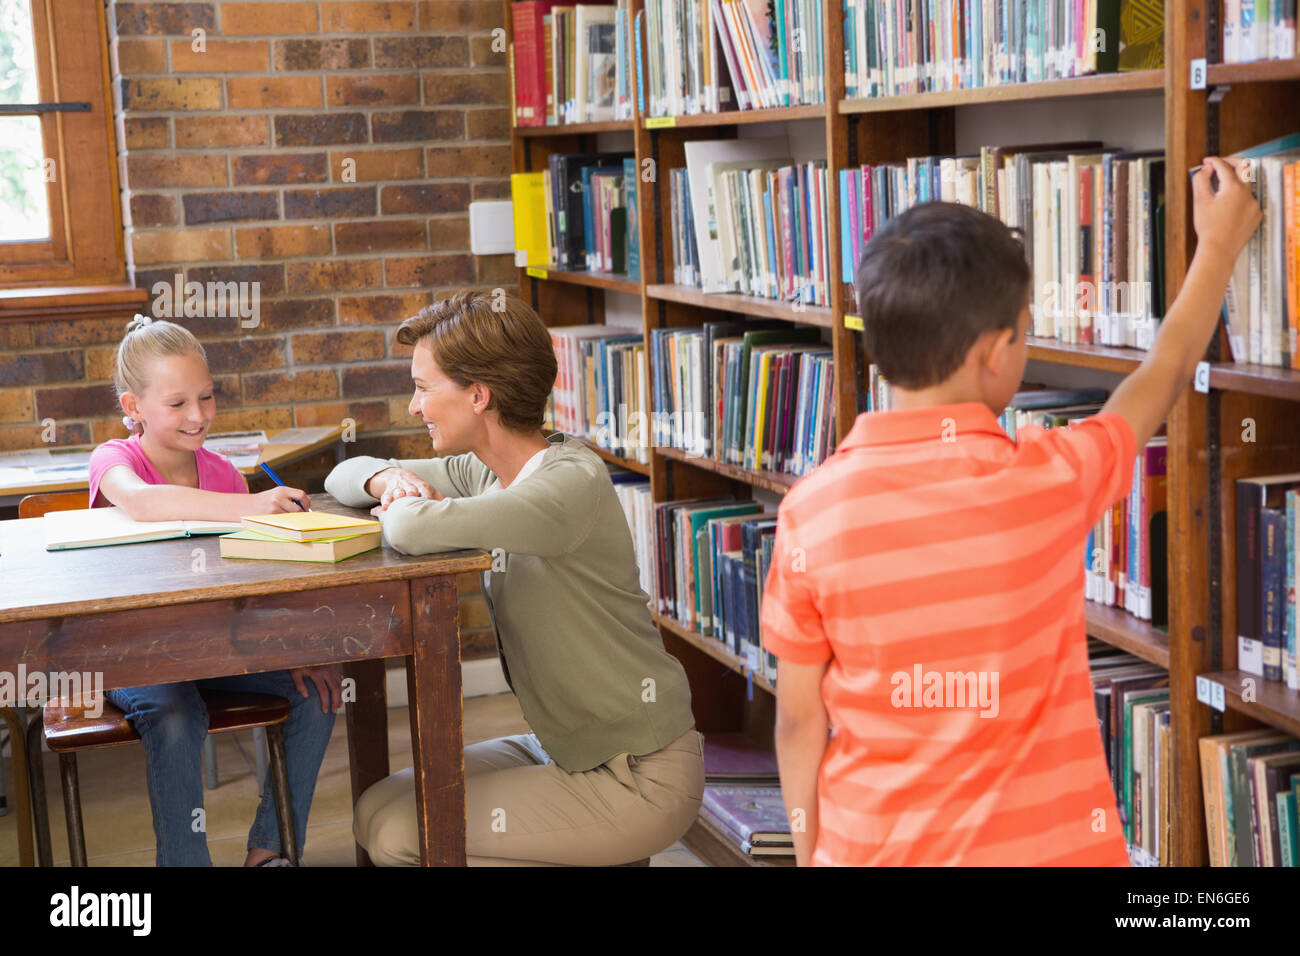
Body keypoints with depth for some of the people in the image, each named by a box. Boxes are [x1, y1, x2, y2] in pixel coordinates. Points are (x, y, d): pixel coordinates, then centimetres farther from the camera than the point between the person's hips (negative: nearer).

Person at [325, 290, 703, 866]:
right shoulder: (485, 470, 4)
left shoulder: (571, 483, -25)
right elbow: (345, 477, 16)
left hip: (639, 776, -9)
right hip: (564, 749, 9)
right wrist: (388, 479, -8)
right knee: (376, 811, 5)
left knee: (399, 836, -10)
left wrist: (402, 511, -15)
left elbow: (416, 531, -39)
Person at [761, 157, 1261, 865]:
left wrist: (808, 854, 11)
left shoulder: (810, 509, -13)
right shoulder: (1052, 479, -15)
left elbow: (798, 718, -5)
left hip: (871, 846, 1)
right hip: (1037, 843, -1)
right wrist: (1220, 243, 21)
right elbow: (1166, 373, 5)